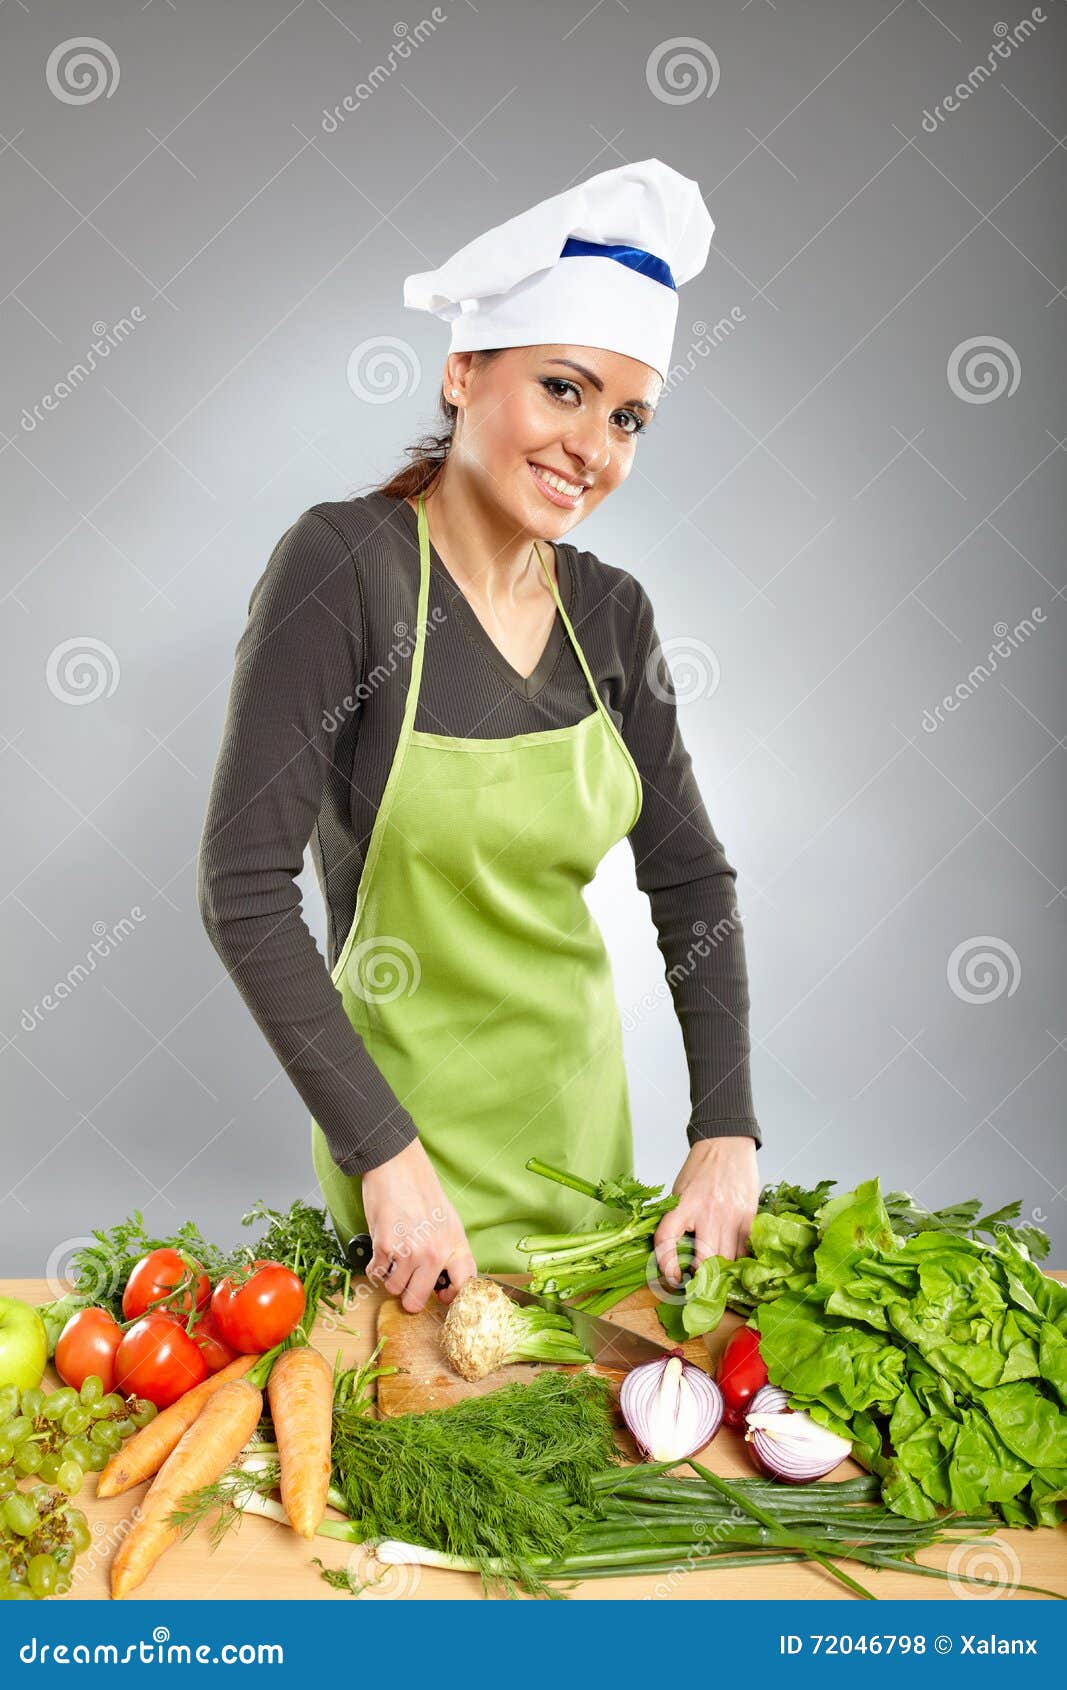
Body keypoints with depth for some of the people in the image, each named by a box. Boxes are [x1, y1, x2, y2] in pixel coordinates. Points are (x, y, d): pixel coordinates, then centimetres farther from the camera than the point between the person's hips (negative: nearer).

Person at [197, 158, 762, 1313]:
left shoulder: (611, 612, -1)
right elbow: (243, 889, -21)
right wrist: (386, 1153, -23)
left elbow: (689, 875, 2)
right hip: (410, 1119, -5)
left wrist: (726, 1134, -7)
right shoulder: (345, 561, -18)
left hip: (583, 1099, 6)